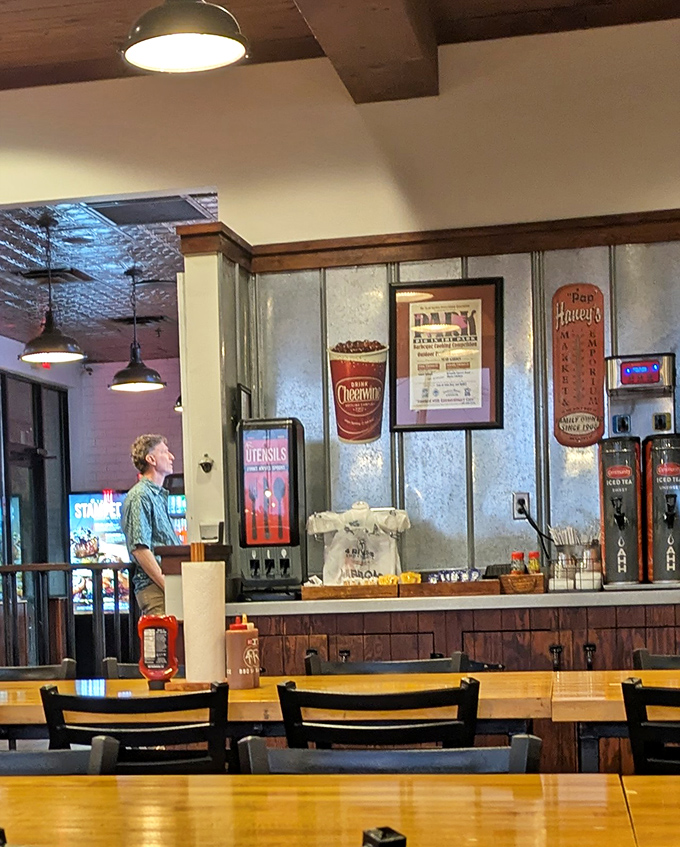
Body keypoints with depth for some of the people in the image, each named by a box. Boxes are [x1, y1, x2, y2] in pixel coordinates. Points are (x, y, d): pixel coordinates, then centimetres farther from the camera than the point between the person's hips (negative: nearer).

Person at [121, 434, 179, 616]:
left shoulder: (159, 495, 22)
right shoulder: (139, 496, -8)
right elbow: (139, 548, -16)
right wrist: (167, 586, -19)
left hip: (167, 583, 9)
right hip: (154, 587, -9)